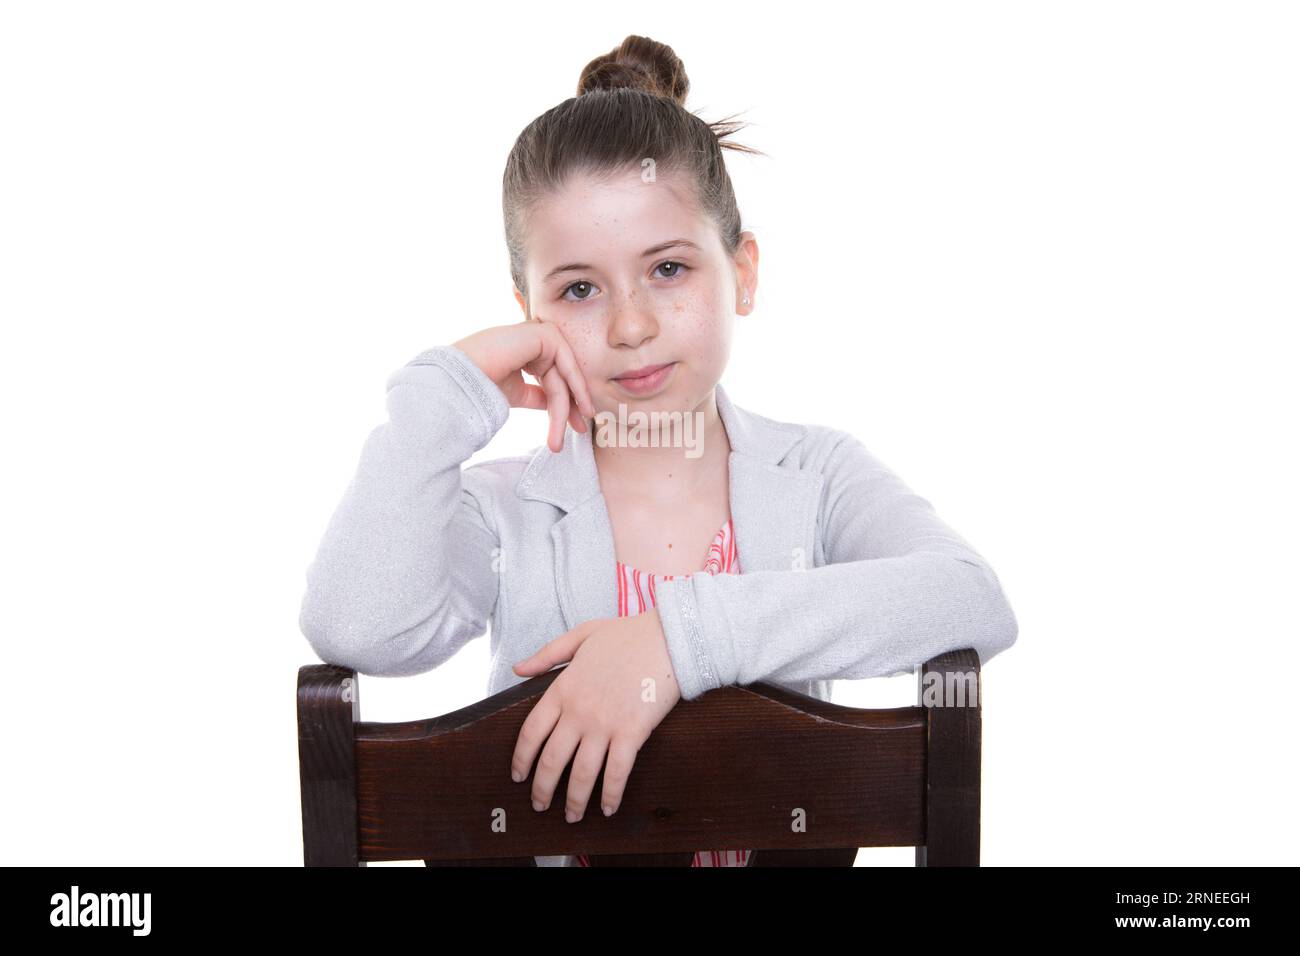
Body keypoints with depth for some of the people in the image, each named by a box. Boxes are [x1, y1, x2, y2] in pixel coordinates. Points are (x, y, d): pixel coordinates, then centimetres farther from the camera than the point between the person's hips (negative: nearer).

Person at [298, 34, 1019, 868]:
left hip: (783, 848, 0)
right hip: (554, 856, 0)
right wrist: (448, 391, -11)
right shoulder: (503, 513, -2)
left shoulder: (817, 478, -1)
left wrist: (685, 634, -26)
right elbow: (358, 632, -20)